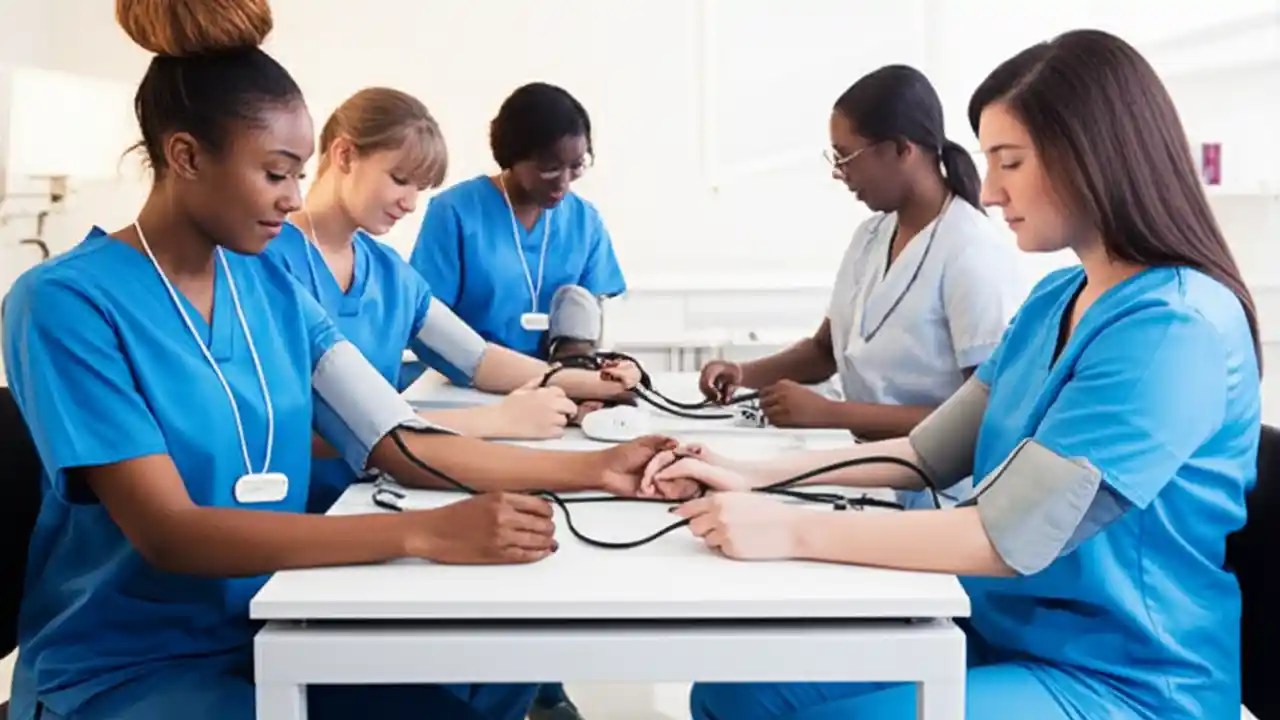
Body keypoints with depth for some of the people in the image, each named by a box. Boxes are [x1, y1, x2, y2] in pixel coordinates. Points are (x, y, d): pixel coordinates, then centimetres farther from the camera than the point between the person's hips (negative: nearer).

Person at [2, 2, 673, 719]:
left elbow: (404, 446, -2)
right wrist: (426, 534, -33)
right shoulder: (67, 303, -16)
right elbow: (168, 532, -25)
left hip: (269, 630, 6)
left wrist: (594, 469, -11)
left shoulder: (274, 289, 4)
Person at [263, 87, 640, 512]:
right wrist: (501, 419, -21)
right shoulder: (272, 259, -16)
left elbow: (478, 359, 16)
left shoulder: (388, 269, 9)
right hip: (298, 512, -7)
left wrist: (588, 384, -1)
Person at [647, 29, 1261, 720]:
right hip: (1005, 633, 8)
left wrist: (792, 530, -23)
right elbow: (931, 454, 9)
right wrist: (755, 477, -2)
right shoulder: (1055, 299, 8)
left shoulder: (1178, 326, -21)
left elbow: (1010, 536, -25)